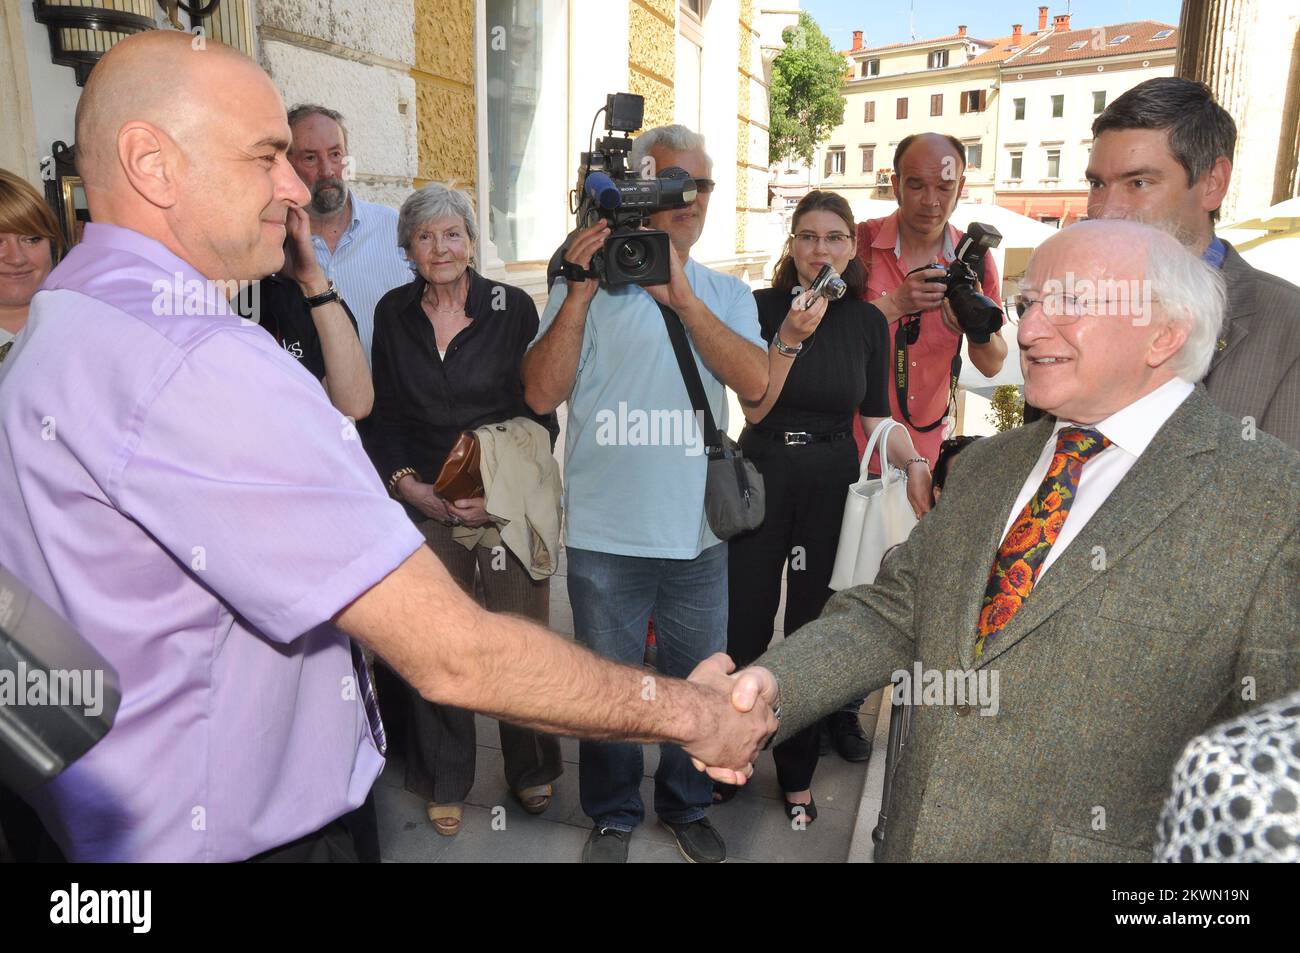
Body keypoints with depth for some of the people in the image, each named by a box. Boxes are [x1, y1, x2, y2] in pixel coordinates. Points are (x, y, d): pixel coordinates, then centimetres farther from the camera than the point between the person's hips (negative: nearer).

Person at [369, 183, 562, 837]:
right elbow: (384, 415, 12)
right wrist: (406, 482, -4)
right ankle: (444, 783, 26)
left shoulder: (513, 309, 0)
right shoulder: (393, 314, 8)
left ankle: (531, 772, 29)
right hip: (425, 504, 2)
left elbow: (542, 412, 0)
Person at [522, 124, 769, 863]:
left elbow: (755, 382, -11)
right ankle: (614, 816, 35)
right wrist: (582, 292, -17)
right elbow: (542, 394, -9)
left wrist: (682, 296, -19)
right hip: (605, 533, -2)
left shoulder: (726, 294, 7)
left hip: (698, 531, 2)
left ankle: (688, 807, 39)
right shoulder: (585, 284, 0)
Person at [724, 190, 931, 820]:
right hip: (761, 479, -1)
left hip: (831, 485, 2)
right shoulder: (761, 308, -4)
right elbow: (754, 408, -11)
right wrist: (790, 337, -22)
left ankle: (797, 774, 27)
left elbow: (877, 416, 7)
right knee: (744, 625, 3)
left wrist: (913, 463, -11)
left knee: (812, 625, 10)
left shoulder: (867, 321, 3)